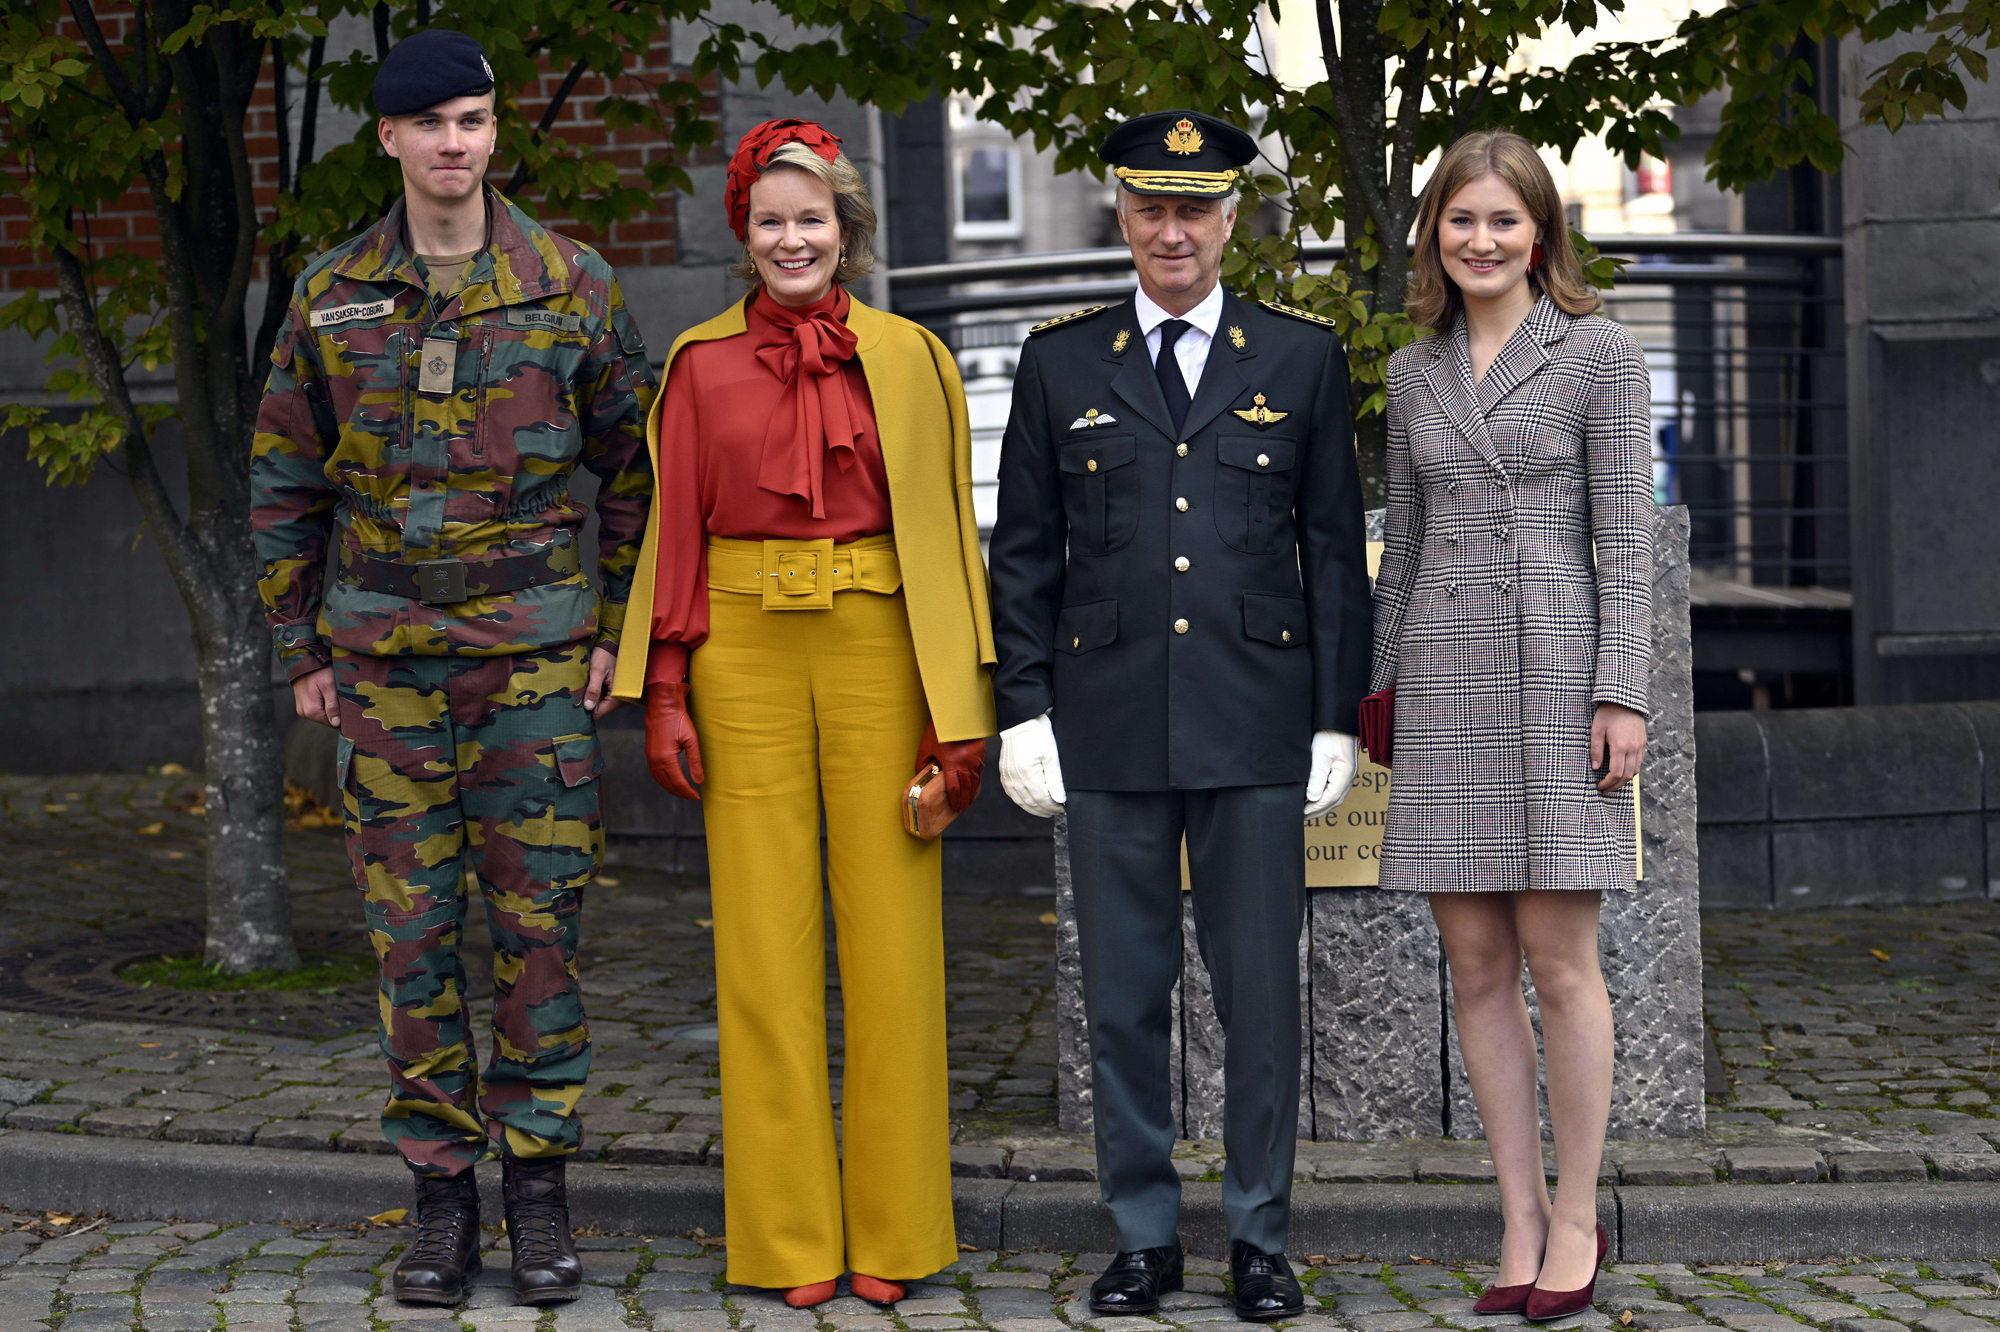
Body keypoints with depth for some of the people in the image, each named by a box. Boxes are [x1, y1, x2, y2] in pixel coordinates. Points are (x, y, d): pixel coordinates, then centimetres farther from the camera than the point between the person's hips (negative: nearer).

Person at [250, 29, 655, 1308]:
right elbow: (286, 482, 11)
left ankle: (541, 1187, 10)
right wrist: (305, 649, 8)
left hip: (535, 648, -1)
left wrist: (615, 625, 3)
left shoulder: (575, 285, 1)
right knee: (412, 929, 3)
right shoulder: (329, 299, 4)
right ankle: (443, 1195, 12)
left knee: (541, 919, -1)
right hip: (385, 659, 2)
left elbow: (630, 466, 7)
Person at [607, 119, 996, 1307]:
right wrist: (665, 694, -1)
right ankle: (790, 1239, 11)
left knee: (891, 936, 1)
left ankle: (894, 1234, 12)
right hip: (745, 655, 1)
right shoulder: (702, 364, 7)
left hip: (879, 649, 0)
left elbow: (949, 534, 3)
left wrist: (963, 706, -2)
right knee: (766, 940, 2)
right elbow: (674, 534, 7)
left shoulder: (911, 360, 5)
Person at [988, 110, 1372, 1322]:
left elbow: (1336, 552, 7)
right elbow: (1024, 553, 9)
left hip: (1259, 722, -1)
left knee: (1263, 992, 3)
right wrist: (1023, 712, 1)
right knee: (1124, 996, 5)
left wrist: (1337, 719, 1)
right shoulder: (1062, 362, 8)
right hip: (1109, 722, 1)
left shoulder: (1303, 356, 7)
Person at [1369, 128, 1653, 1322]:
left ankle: (1577, 1218, 9)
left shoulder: (1602, 353, 0)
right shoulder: (1415, 373, 13)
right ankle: (1521, 1220, 12)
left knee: (1558, 954, -3)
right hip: (1445, 683, 4)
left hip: (1559, 666, -4)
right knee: (1477, 964, 4)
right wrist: (1376, 681, 15)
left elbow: (1626, 539, -4)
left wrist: (1621, 693, -11)